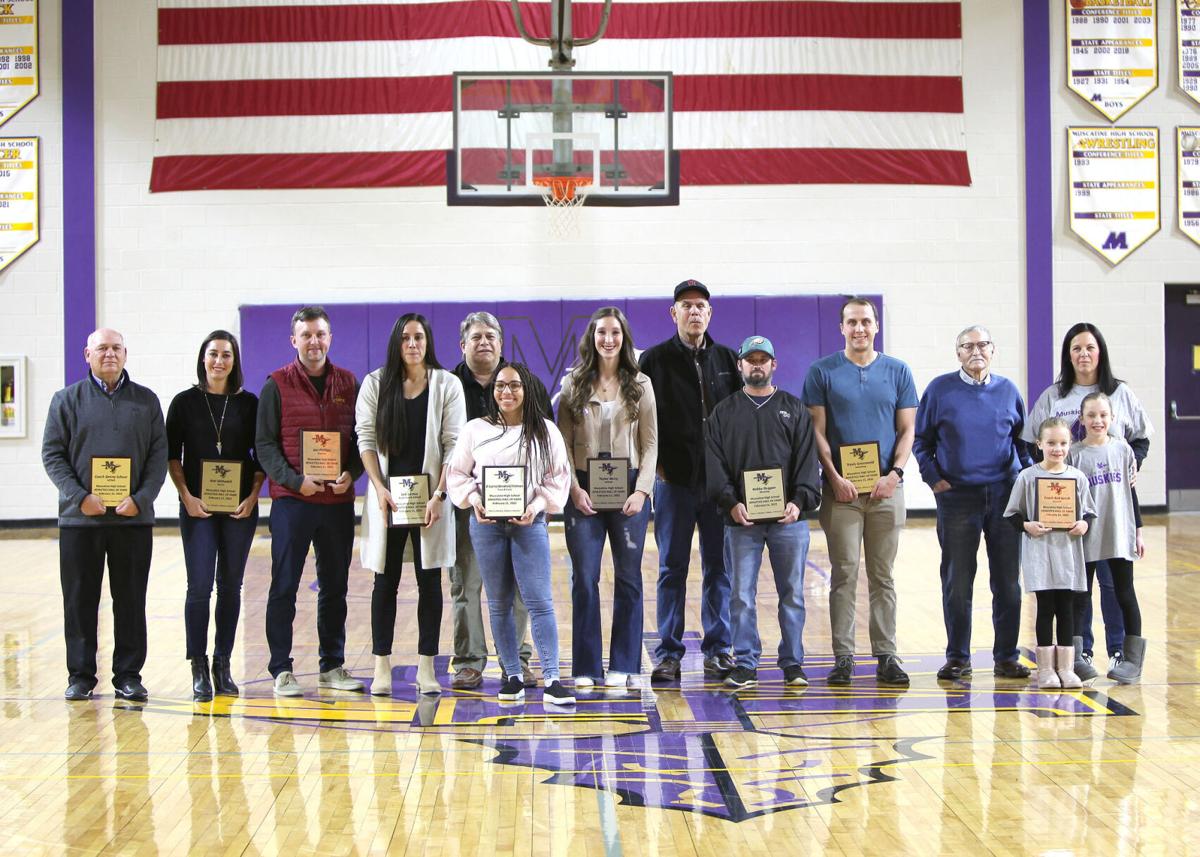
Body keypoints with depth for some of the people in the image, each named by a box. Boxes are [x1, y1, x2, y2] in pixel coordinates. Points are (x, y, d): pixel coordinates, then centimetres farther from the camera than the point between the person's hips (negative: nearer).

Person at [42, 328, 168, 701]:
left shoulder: (146, 401, 9)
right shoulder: (67, 400, 6)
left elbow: (159, 455, 5)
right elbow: (52, 454, 1)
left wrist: (140, 498, -10)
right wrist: (80, 497, -11)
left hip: (134, 517, 1)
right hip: (80, 517, -1)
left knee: (131, 600, 5)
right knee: (80, 600, 5)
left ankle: (128, 675, 13)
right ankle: (80, 676, 14)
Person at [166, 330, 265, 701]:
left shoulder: (249, 403, 6)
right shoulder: (185, 402, 3)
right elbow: (172, 455, 3)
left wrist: (252, 496, -5)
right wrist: (186, 496, -8)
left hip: (240, 506, 2)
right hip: (197, 506, -2)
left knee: (230, 586, 7)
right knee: (200, 587, -7)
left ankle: (223, 664, 16)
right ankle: (199, 669, 1)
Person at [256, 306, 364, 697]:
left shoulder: (348, 383, 9)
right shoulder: (278, 385, 0)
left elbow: (361, 437, 11)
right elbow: (264, 444, -3)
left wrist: (351, 474, -7)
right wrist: (295, 480, -15)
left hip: (339, 501, 3)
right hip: (291, 500, -3)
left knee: (334, 587, 10)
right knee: (284, 587, 0)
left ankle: (332, 666, 20)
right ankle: (281, 670, 7)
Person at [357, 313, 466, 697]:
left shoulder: (446, 385, 2)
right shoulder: (375, 384, 5)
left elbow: (453, 444, -3)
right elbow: (366, 439, 1)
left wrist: (439, 495, -12)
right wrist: (379, 488, -10)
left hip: (430, 496, -1)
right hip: (387, 496, 1)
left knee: (430, 581, 3)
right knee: (385, 580, 3)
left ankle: (426, 667, 8)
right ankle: (381, 667, 8)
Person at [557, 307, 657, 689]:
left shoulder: (640, 384, 6)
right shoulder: (574, 383, 5)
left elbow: (650, 443, 3)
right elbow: (563, 442, 2)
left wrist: (641, 490, -8)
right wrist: (574, 488, -9)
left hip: (629, 488, 0)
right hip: (583, 489, 0)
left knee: (628, 578, 4)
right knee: (584, 578, 0)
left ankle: (623, 666, 13)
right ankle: (586, 668, 7)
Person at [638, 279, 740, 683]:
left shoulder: (728, 360, 10)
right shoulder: (655, 359, 3)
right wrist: (656, 464, -4)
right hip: (674, 480, -2)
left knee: (719, 568, 6)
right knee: (672, 568, 3)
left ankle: (718, 649, 14)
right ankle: (669, 653, 9)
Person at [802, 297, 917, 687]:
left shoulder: (897, 371, 9)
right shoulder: (823, 372, 3)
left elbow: (907, 430, 8)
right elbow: (817, 431, 0)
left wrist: (894, 473, -7)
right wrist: (835, 478, -10)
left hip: (886, 489, 2)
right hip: (841, 489, -2)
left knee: (882, 577, 6)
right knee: (844, 575, -1)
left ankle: (886, 656, 10)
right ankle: (843, 657, 3)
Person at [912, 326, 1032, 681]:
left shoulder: (1008, 391, 9)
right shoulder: (940, 389, 2)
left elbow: (1023, 440, 17)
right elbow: (921, 439, 7)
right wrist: (933, 477, -4)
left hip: (1004, 495, 2)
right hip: (957, 498, -2)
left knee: (1007, 581, 5)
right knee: (957, 582, 2)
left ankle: (1006, 656, 16)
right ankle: (957, 657, 12)